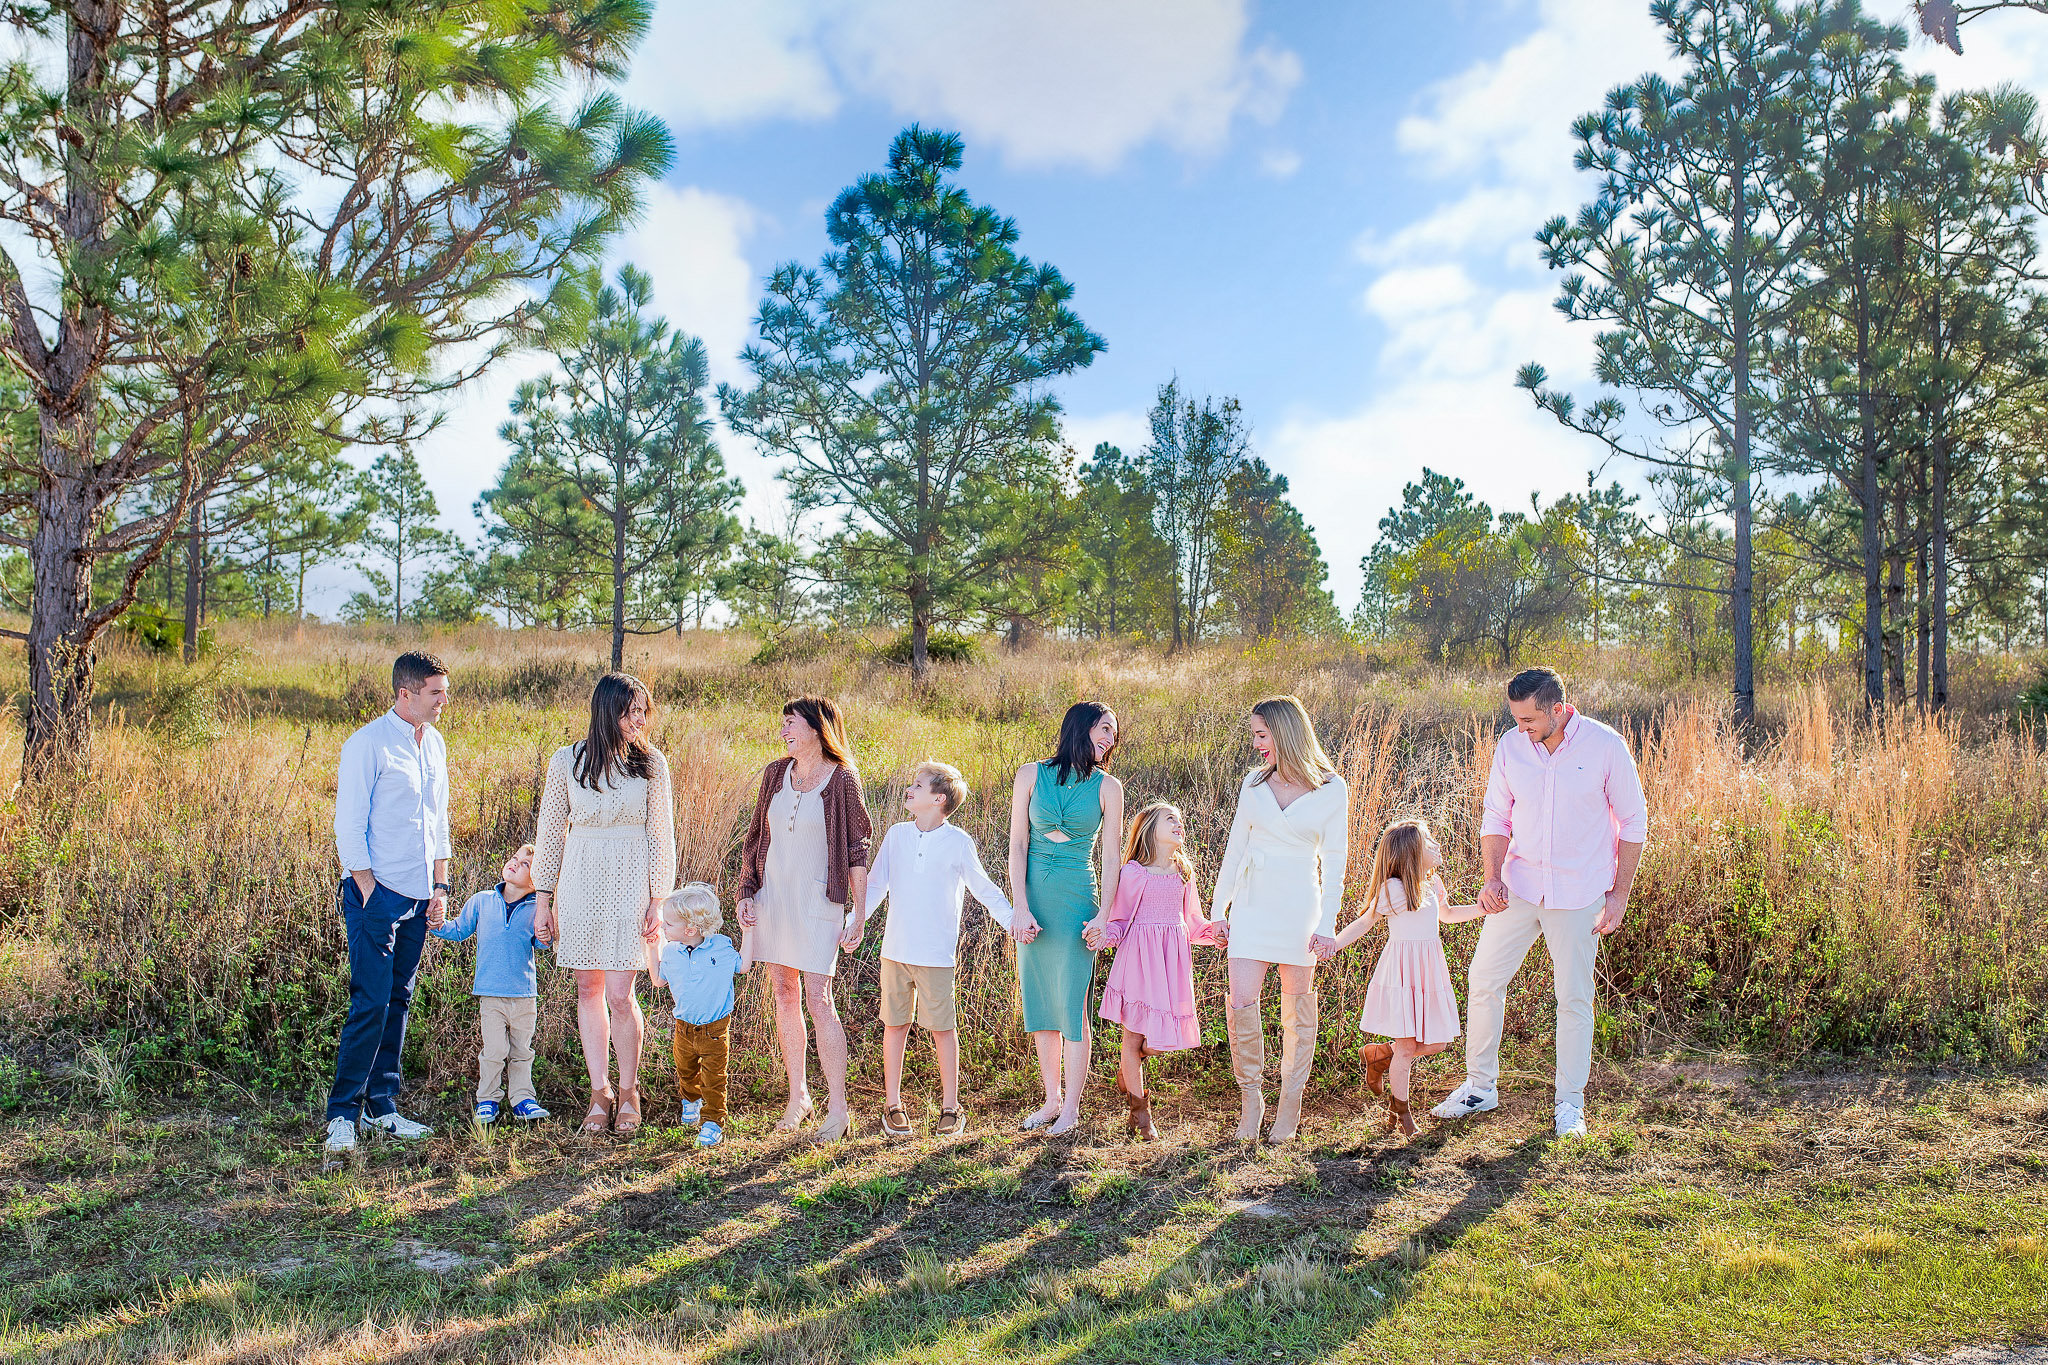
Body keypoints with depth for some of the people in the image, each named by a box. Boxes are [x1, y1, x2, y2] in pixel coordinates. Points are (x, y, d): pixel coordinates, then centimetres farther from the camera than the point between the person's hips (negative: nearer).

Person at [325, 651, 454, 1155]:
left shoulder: (434, 743, 12)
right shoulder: (368, 744, -10)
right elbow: (348, 824, -10)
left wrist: (440, 885, 14)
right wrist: (367, 887, -13)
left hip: (418, 897, 7)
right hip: (376, 893, -7)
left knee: (399, 1003, 11)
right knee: (371, 1004, -10)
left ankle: (382, 1106, 19)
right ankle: (342, 1114, -3)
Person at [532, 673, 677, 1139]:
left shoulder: (650, 763, -2)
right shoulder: (567, 761, 0)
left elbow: (661, 836, 1)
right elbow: (551, 832, 7)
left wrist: (658, 900, -3)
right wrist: (544, 898, 7)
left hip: (629, 884, -2)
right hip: (580, 881, 2)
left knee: (620, 995, -5)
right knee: (588, 990, 7)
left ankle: (628, 1092, 14)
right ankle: (600, 1093, 19)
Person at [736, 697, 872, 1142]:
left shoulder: (841, 780, -6)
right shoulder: (775, 774, 8)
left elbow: (857, 851, -5)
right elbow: (754, 837, 15)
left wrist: (859, 916, -7)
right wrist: (745, 893, 6)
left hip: (817, 902, -5)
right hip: (772, 898, 5)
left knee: (818, 1000, -8)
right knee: (784, 997, 9)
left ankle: (838, 1109, -1)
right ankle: (798, 1096, 21)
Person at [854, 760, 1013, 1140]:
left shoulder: (958, 842, -3)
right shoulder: (897, 835, 6)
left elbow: (984, 888, 4)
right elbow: (875, 883, 11)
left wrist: (1011, 920, -5)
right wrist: (858, 919, 0)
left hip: (937, 955, -3)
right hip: (895, 949, 3)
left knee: (943, 1029, 1)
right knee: (895, 1025, 7)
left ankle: (950, 1108, 14)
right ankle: (892, 1104, 18)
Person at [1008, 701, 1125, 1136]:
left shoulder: (1108, 787, 1)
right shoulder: (1031, 775, 2)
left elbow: (1111, 857, 1)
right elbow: (1018, 846, 0)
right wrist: (1021, 908, -8)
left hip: (1078, 898, -2)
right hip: (1033, 896, 2)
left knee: (1073, 1003, -2)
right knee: (1039, 1000, 8)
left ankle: (1071, 1106, 9)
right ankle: (1051, 1100, 20)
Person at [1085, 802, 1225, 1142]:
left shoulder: (1183, 873, 14)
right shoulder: (1134, 872, -2)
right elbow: (1120, 920, 0)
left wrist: (1215, 931, 3)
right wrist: (1105, 936, -20)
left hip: (1172, 960, 5)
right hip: (1139, 957, -5)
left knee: (1163, 1040, 0)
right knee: (1134, 1035, 0)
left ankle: (1128, 1067, 33)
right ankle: (1140, 1112, 16)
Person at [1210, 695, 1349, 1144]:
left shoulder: (1331, 789, -3)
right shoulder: (1255, 782, 6)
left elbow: (1333, 861, -2)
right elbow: (1235, 848, 11)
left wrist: (1326, 924, -8)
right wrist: (1218, 909, 10)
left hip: (1299, 904, -2)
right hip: (1252, 901, 2)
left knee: (1297, 1007, 5)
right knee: (1241, 1002, -7)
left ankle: (1289, 1107, 18)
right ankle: (1250, 1099, 9)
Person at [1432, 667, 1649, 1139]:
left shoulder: (1606, 746, -10)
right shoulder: (1511, 746, -2)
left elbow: (1633, 823, -1)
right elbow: (1496, 818, 7)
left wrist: (1620, 893, -3)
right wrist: (1493, 877, -7)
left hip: (1579, 893, -3)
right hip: (1518, 887, 3)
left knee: (1574, 997, 4)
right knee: (1483, 979, 3)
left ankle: (1570, 1103, 19)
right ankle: (1480, 1087, 20)